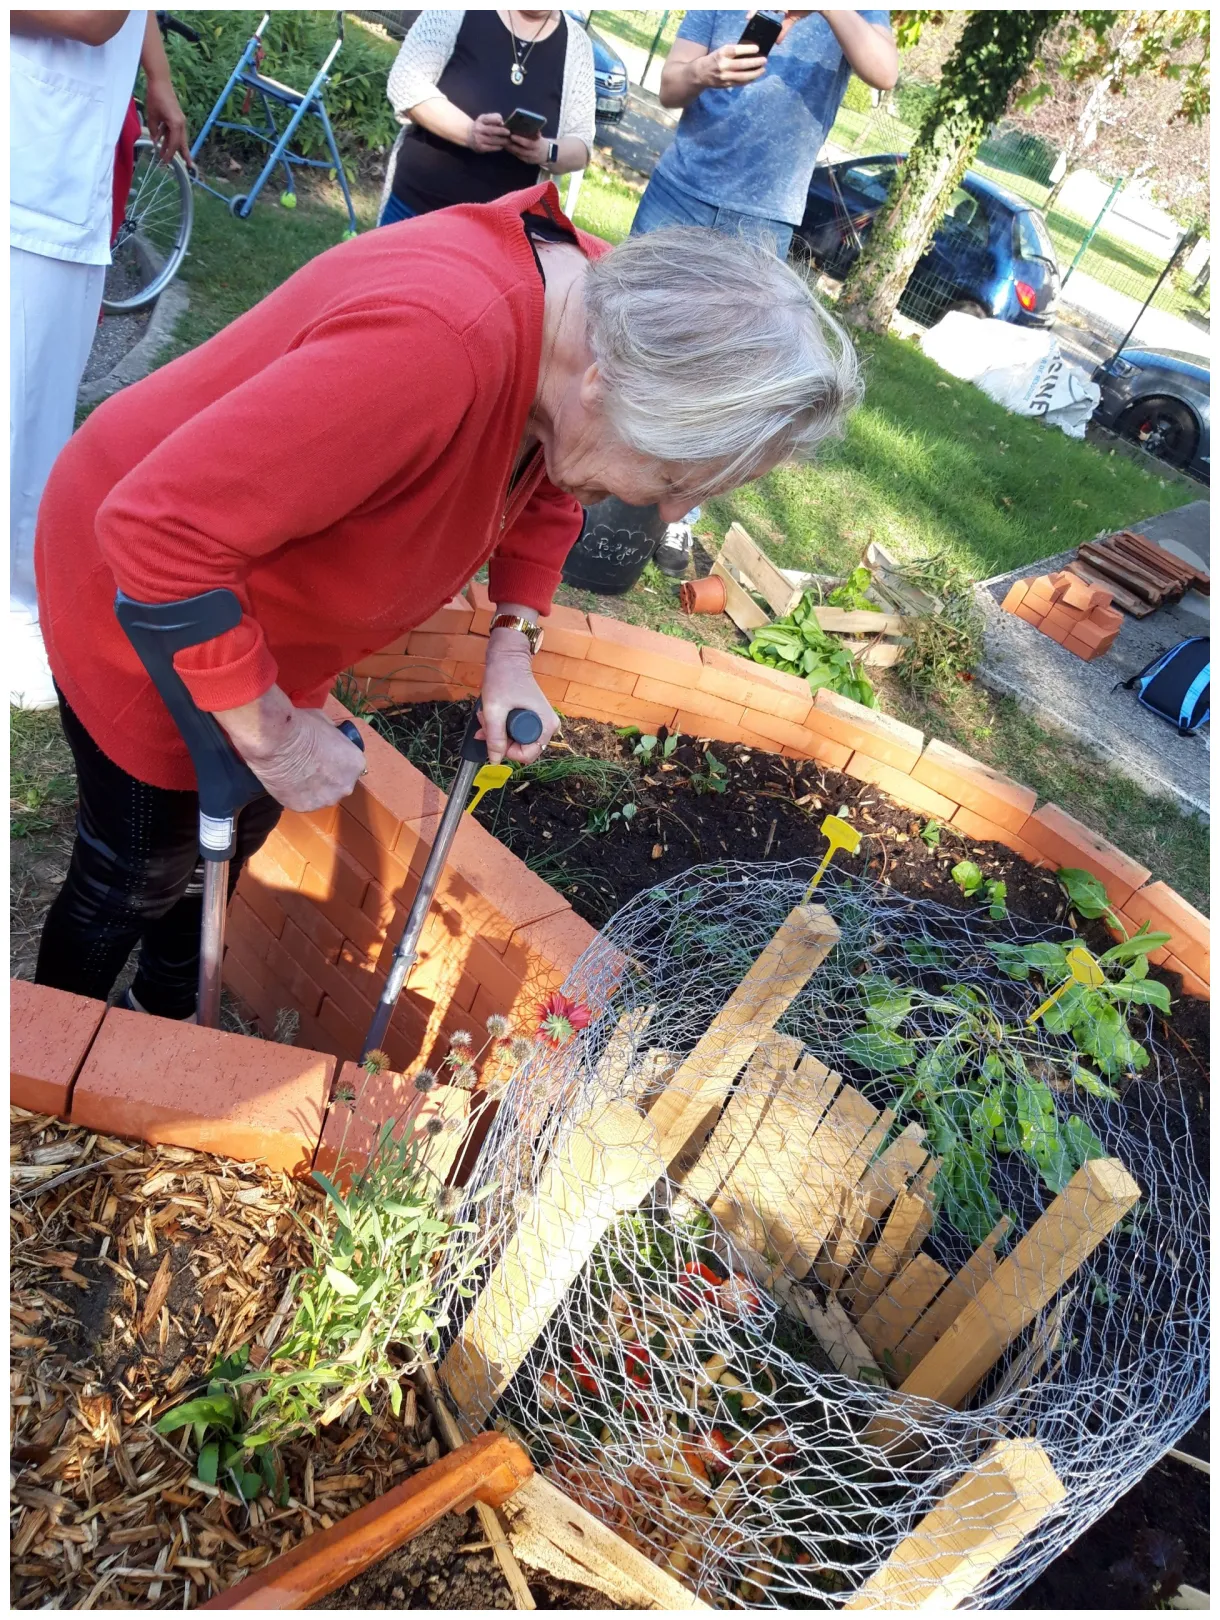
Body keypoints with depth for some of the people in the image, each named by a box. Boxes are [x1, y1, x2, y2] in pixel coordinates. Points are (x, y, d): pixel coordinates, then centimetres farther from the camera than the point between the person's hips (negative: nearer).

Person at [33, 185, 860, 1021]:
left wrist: (512, 648, -6)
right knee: (141, 876, 10)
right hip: (138, 603, -7)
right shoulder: (434, 344, -42)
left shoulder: (598, 301, -13)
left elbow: (545, 488, 6)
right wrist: (273, 732, -29)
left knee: (238, 838, 21)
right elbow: (163, 530, -40)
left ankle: (174, 1012, 49)